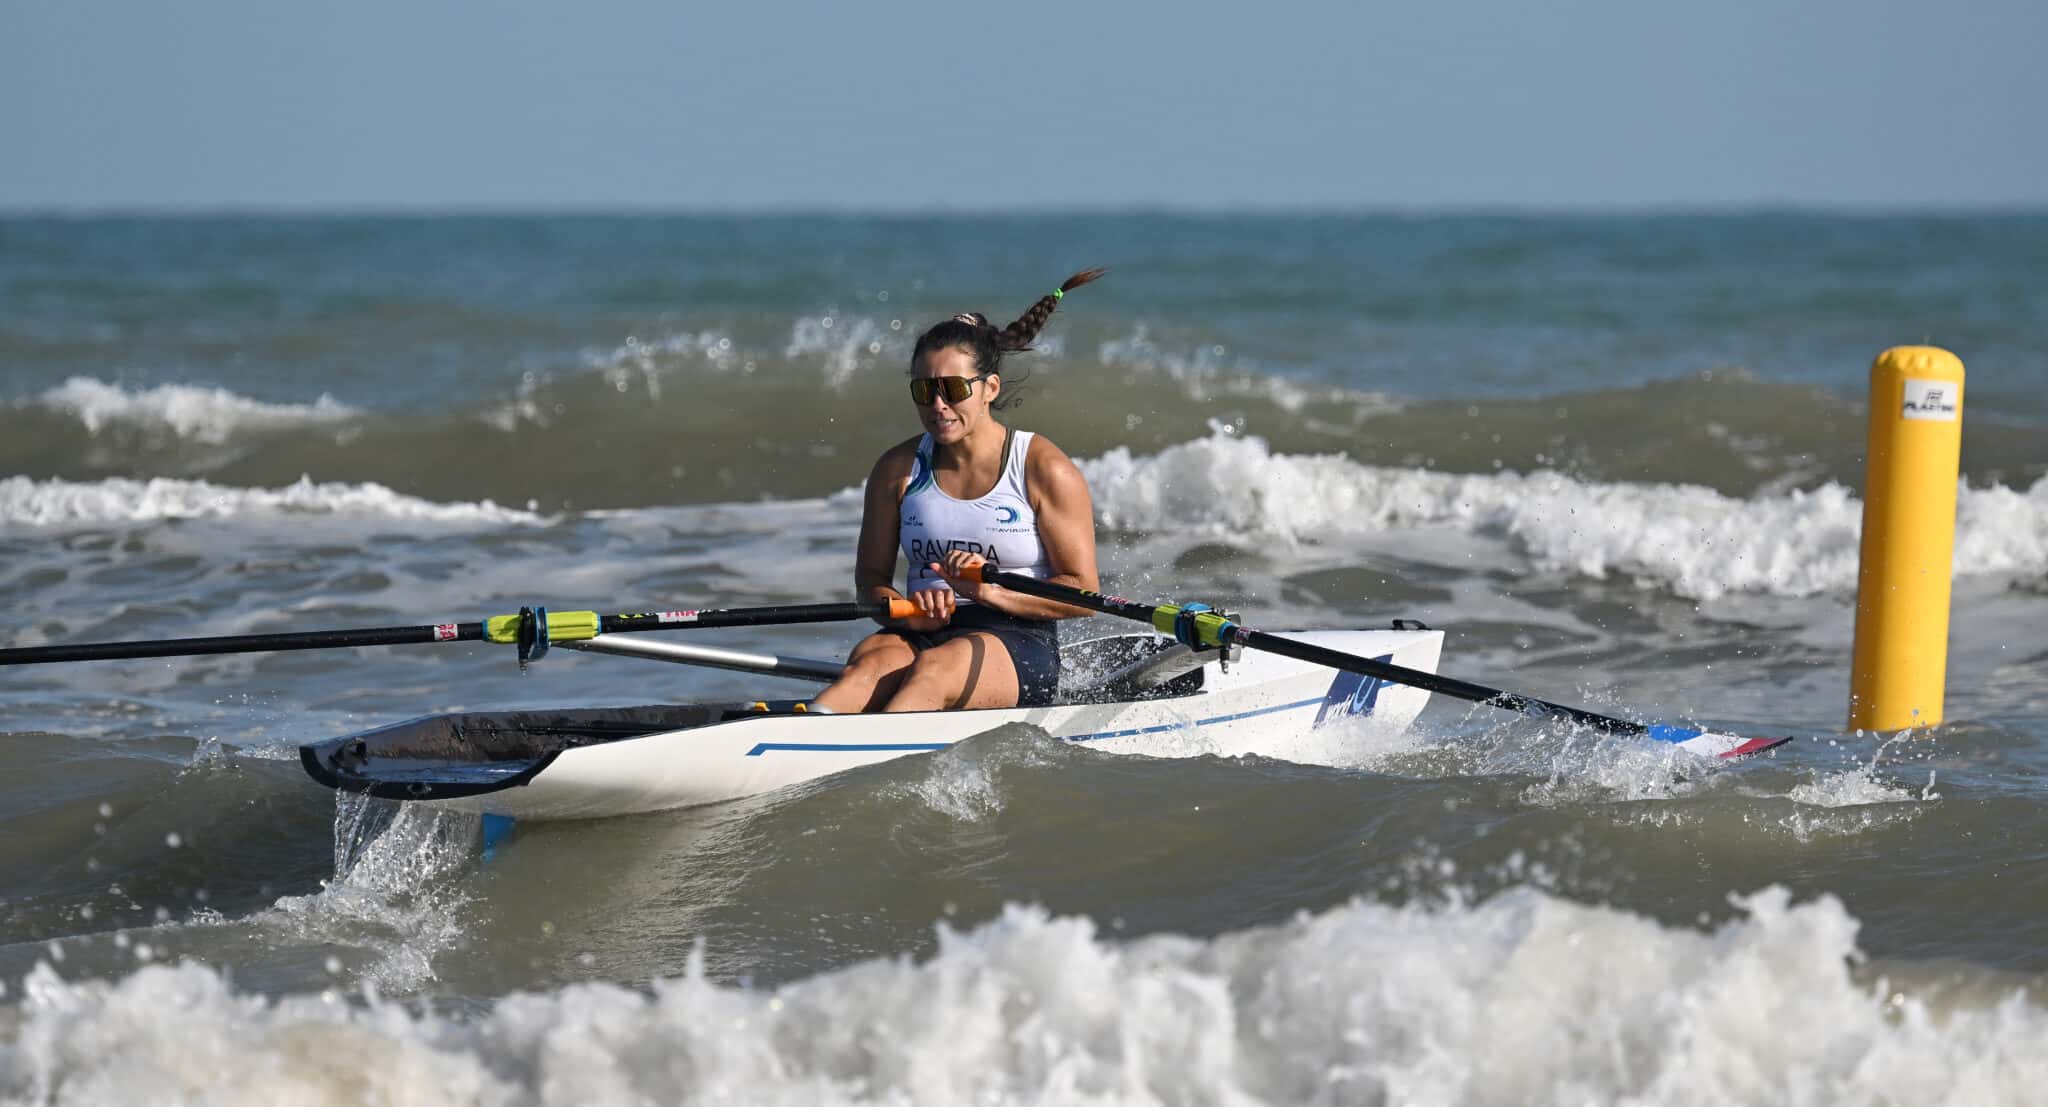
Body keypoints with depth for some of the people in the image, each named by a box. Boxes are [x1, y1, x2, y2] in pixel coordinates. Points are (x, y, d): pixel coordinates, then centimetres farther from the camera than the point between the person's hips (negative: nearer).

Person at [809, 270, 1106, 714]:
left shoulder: (1044, 469, -1)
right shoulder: (898, 469, 11)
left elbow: (1082, 593, -3)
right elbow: (871, 574, 13)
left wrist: (991, 592, -19)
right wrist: (907, 612, -11)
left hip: (1018, 647, -3)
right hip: (921, 637, 3)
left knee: (936, 670, -38)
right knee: (872, 662, -34)